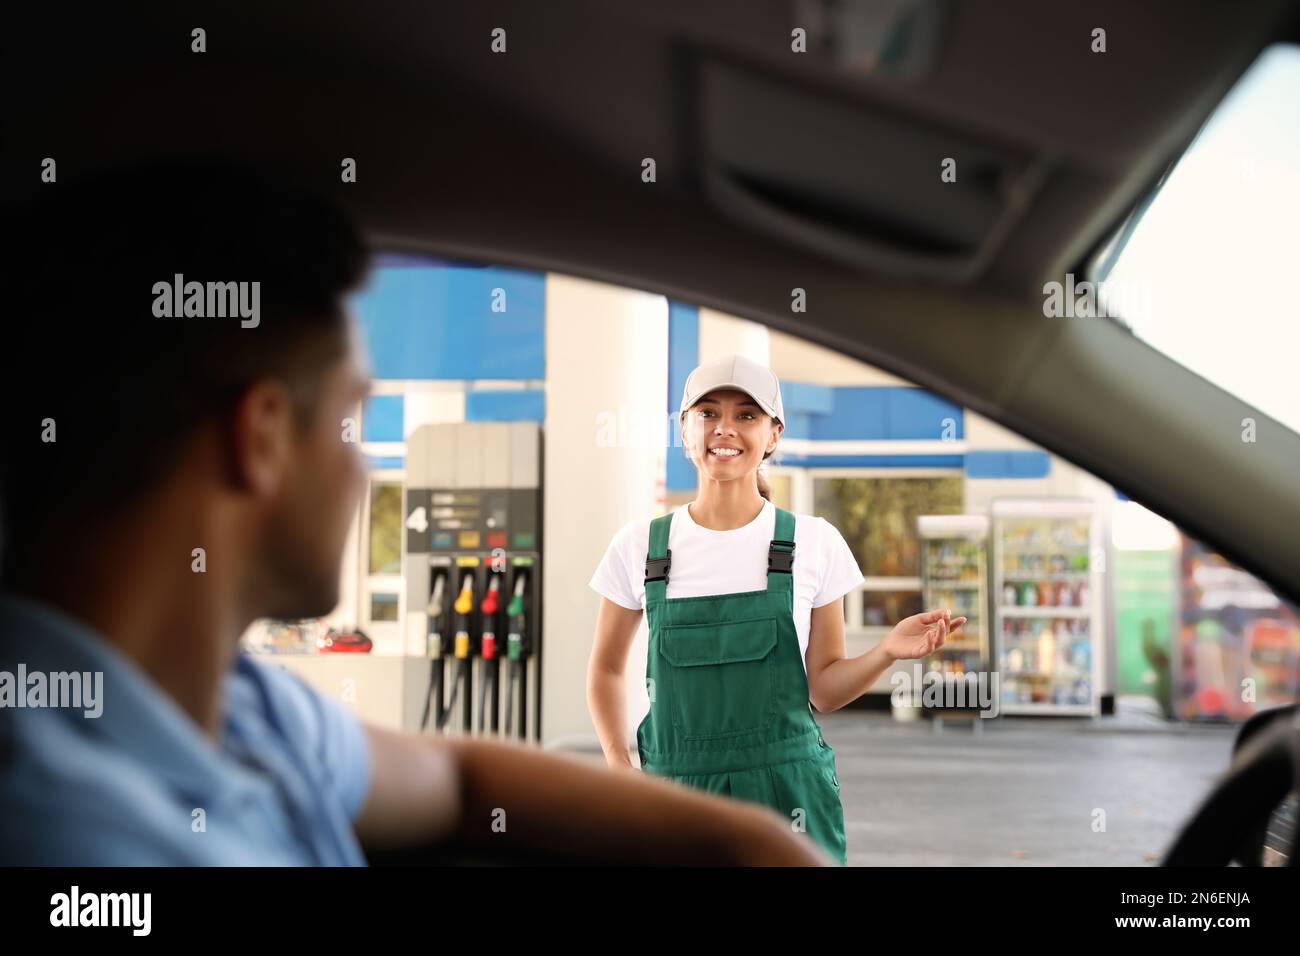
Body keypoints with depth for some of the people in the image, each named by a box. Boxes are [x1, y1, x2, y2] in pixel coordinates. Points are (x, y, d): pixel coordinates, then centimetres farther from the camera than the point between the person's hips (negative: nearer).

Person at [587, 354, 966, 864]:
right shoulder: (639, 546, 1)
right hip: (676, 793, 1)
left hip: (788, 792, 0)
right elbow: (606, 669, 12)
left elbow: (823, 689, 3)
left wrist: (887, 651, -15)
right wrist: (619, 766, -2)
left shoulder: (814, 542, -1)